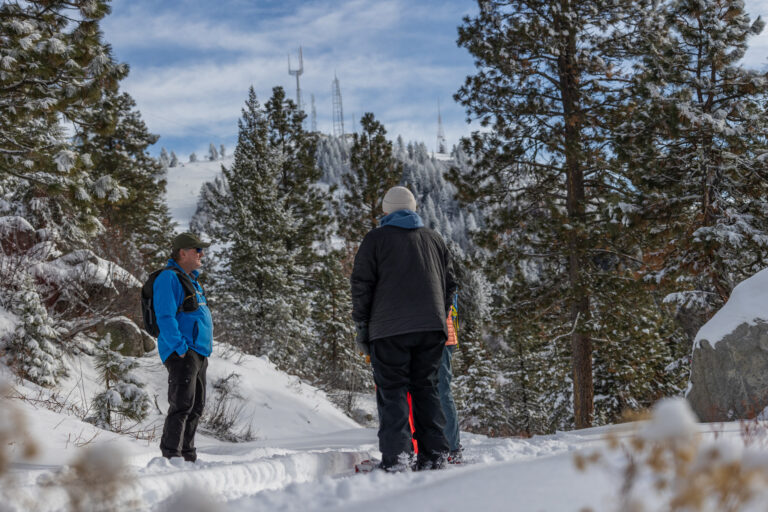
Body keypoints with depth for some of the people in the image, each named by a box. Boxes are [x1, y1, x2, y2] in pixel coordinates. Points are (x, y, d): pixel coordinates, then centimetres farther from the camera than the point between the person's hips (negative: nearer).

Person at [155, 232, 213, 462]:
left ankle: (188, 456, 21)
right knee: (182, 406, -14)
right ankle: (170, 456, -13)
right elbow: (165, 317, -19)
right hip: (181, 354, -10)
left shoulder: (191, 280, 21)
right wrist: (181, 348, -24)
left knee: (196, 407, 13)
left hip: (198, 354, 10)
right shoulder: (169, 278, -10)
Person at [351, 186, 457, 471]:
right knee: (426, 388, 10)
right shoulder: (434, 239, 18)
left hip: (390, 329, -4)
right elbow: (449, 285, 19)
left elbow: (361, 284, -1)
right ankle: (434, 453, 6)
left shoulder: (376, 238, 4)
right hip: (431, 328, 4)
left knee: (391, 391, -3)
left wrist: (361, 326, 5)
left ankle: (396, 456, -12)